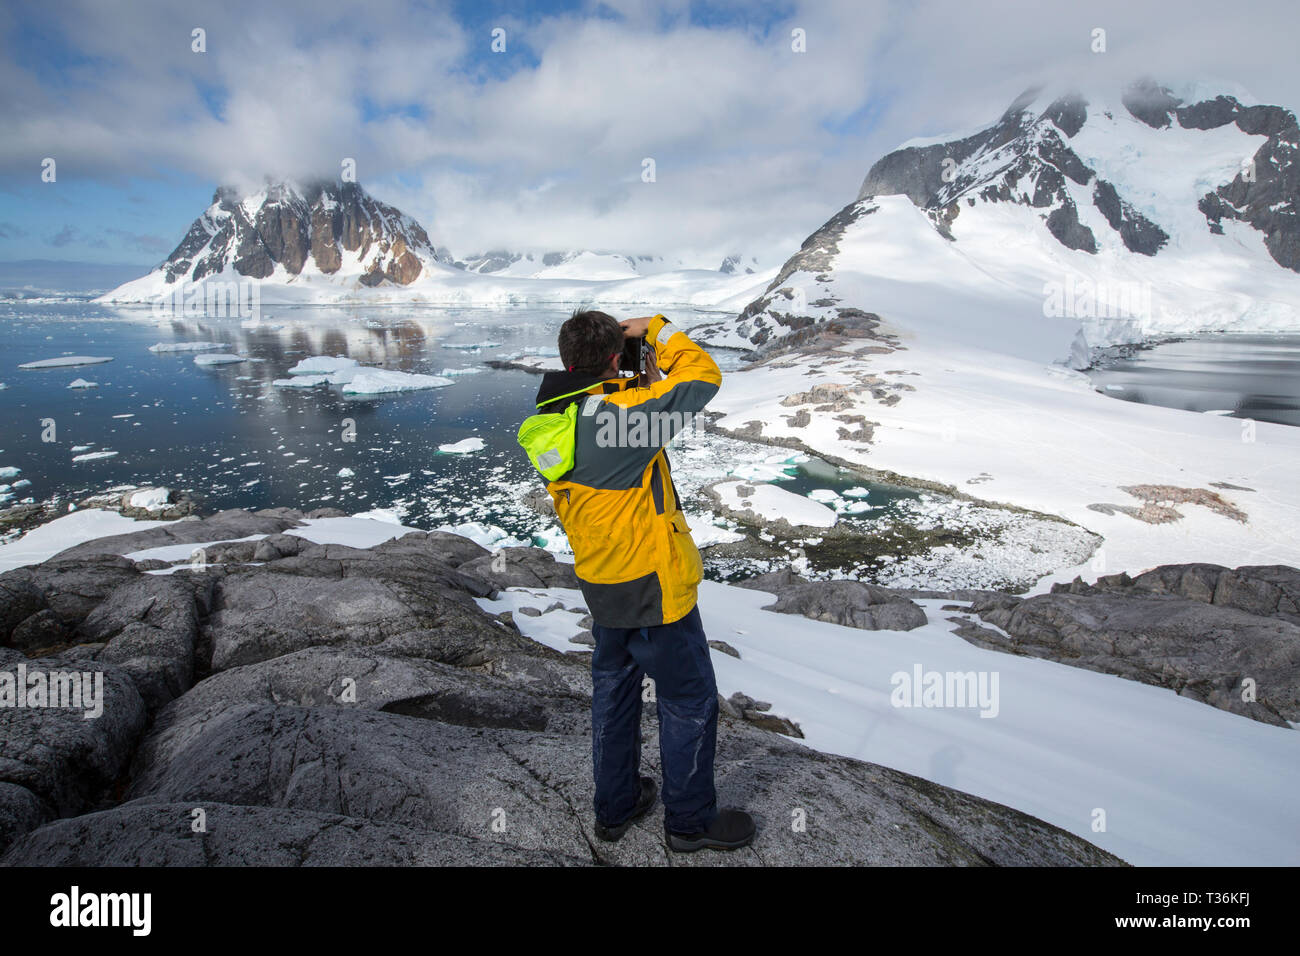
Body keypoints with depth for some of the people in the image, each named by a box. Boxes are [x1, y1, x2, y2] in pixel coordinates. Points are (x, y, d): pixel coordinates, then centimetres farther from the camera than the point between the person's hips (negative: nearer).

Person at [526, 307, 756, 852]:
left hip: (600, 582, 8)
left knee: (613, 690, 23)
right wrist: (656, 329, -7)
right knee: (690, 700, 12)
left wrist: (644, 382, 4)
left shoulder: (556, 416, -2)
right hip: (653, 586, -8)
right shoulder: (622, 414, -27)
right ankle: (689, 820, 29)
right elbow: (703, 377, -20)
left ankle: (614, 807, 40)